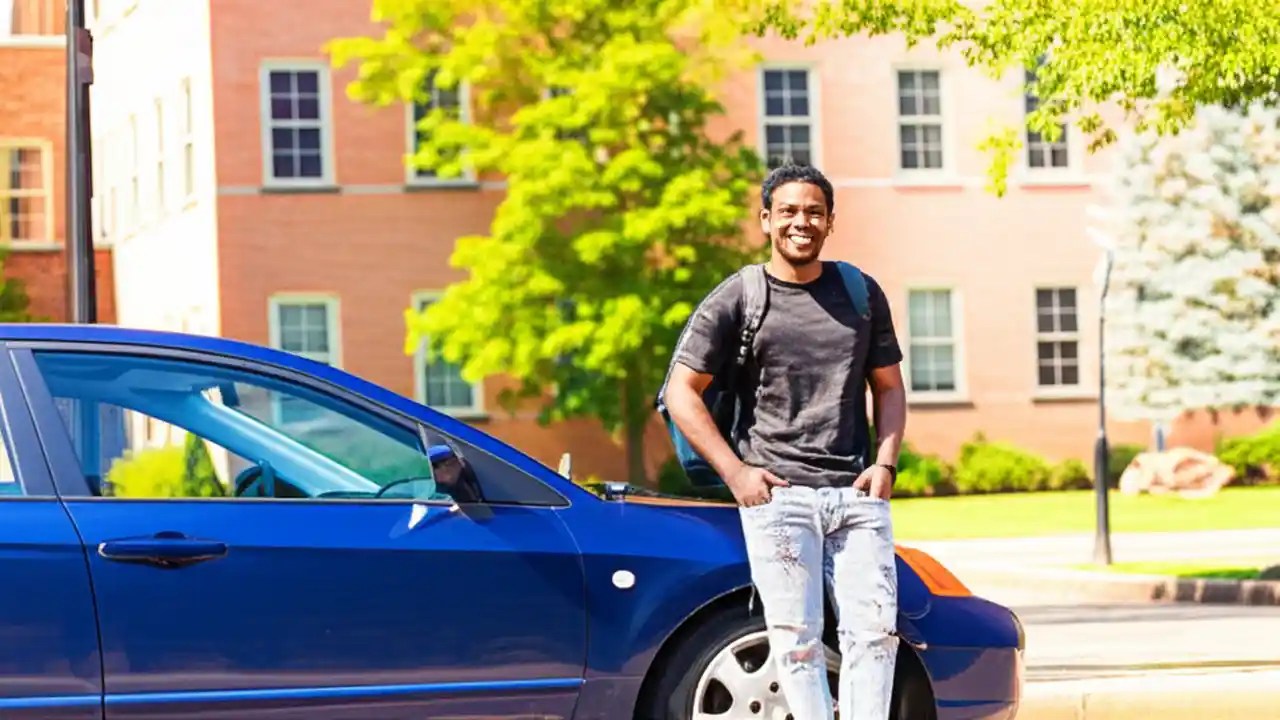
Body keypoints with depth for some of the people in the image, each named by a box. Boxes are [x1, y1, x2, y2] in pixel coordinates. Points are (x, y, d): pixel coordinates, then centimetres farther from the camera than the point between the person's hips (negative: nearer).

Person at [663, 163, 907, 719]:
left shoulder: (862, 294, 13)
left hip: (856, 494, 3)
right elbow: (681, 393, 1)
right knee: (797, 640, -5)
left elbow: (889, 387, 19)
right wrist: (734, 471, -6)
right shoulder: (737, 298, 3)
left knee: (875, 631, -5)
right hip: (777, 493, -3)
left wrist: (885, 463, 3)